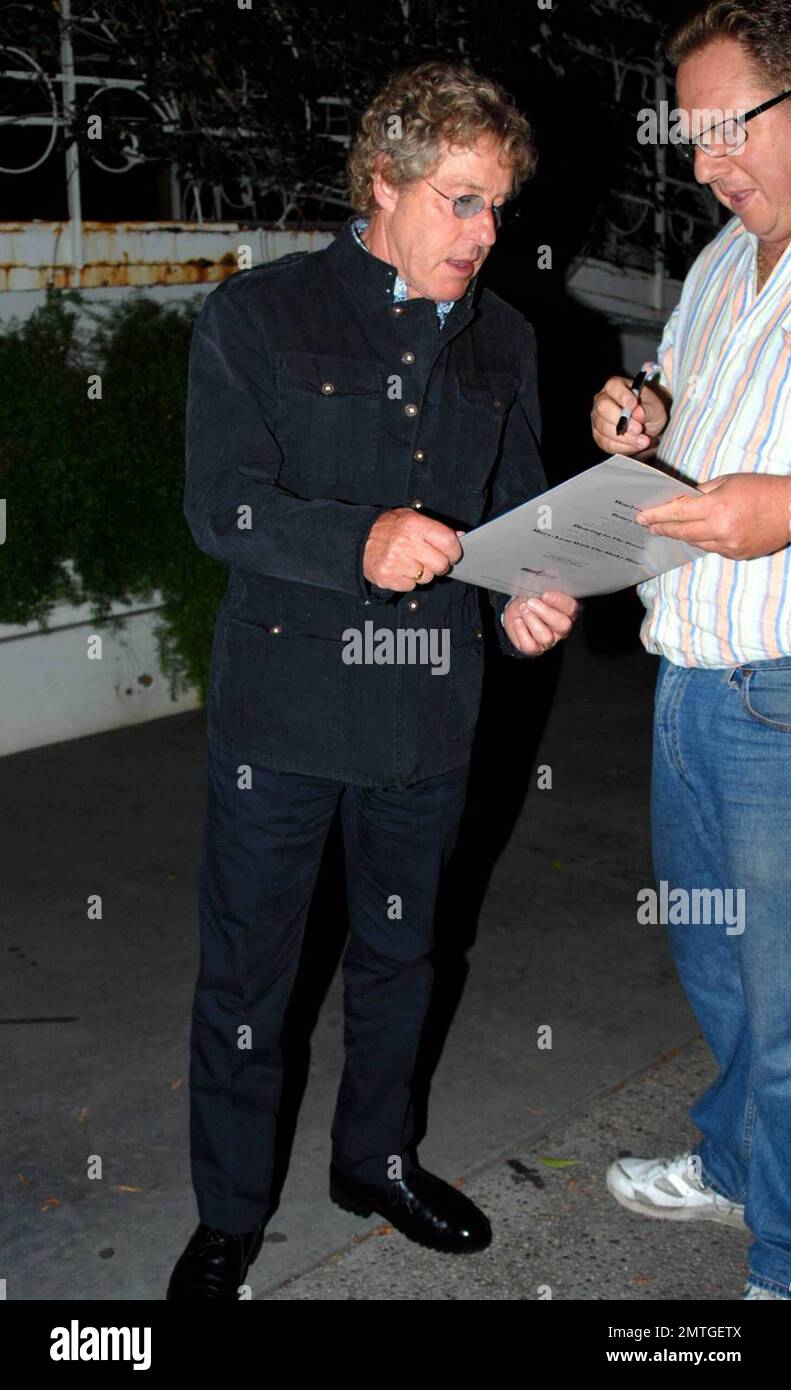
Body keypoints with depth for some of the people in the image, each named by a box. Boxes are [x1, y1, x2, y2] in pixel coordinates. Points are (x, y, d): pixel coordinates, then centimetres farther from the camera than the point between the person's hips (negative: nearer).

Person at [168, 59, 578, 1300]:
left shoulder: (503, 340, 9)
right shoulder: (259, 315, -5)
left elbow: (518, 505, 11)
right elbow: (220, 505, -12)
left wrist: (528, 594, -11)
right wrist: (360, 541, -29)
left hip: (429, 708, 5)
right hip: (283, 703, -4)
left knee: (399, 951, 20)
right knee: (247, 971, 7)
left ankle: (375, 1157, 43)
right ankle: (229, 1214, 28)